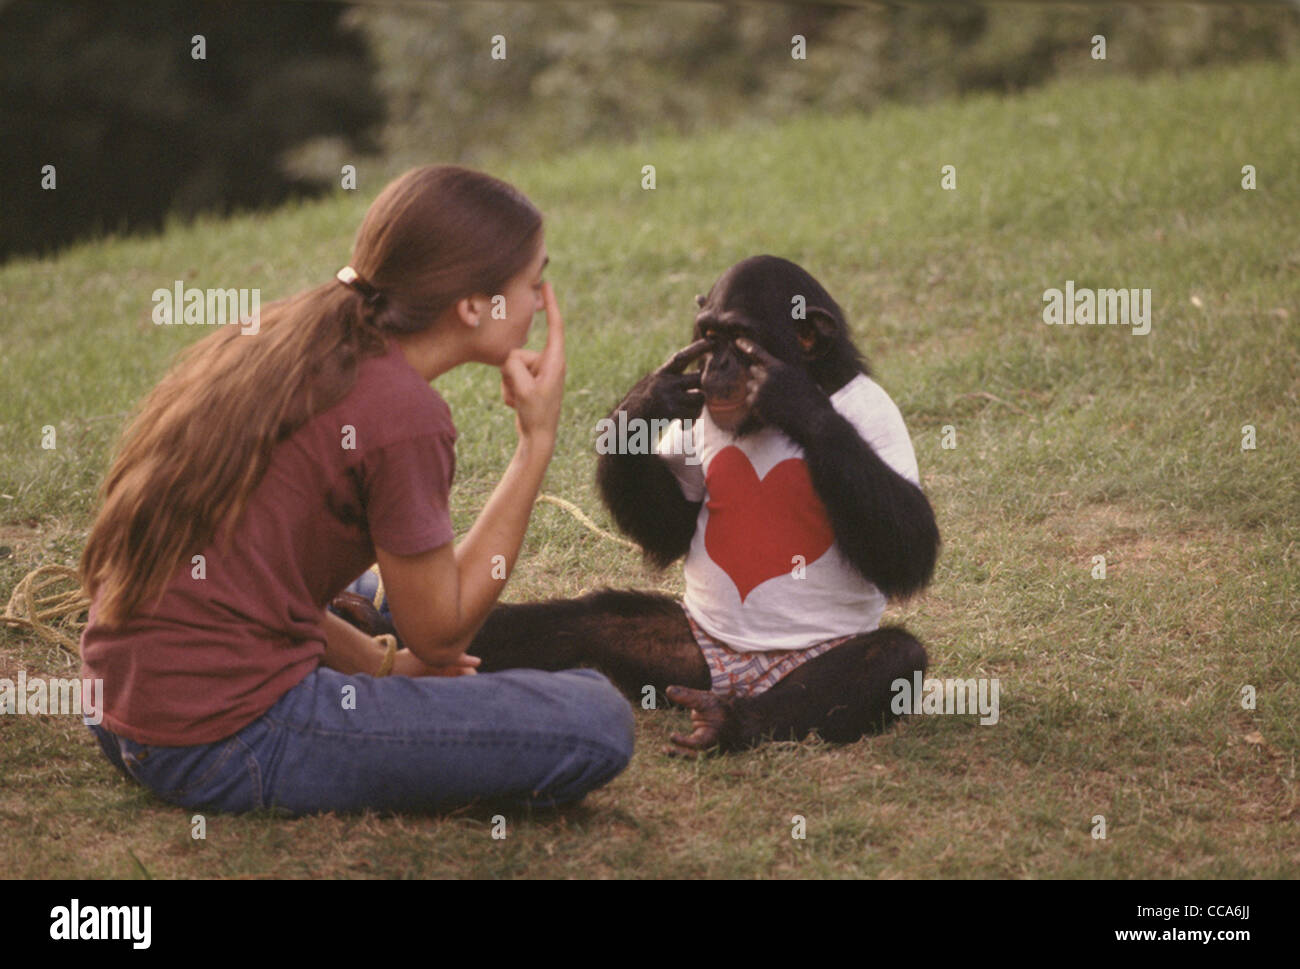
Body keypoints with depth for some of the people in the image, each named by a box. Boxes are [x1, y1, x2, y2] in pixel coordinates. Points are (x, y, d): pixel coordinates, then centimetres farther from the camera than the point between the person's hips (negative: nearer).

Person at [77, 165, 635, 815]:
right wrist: (539, 438, -4)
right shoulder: (401, 412, -16)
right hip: (229, 745, -9)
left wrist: (381, 662, 13)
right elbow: (439, 634, -6)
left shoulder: (274, 341, 9)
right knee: (596, 724, -14)